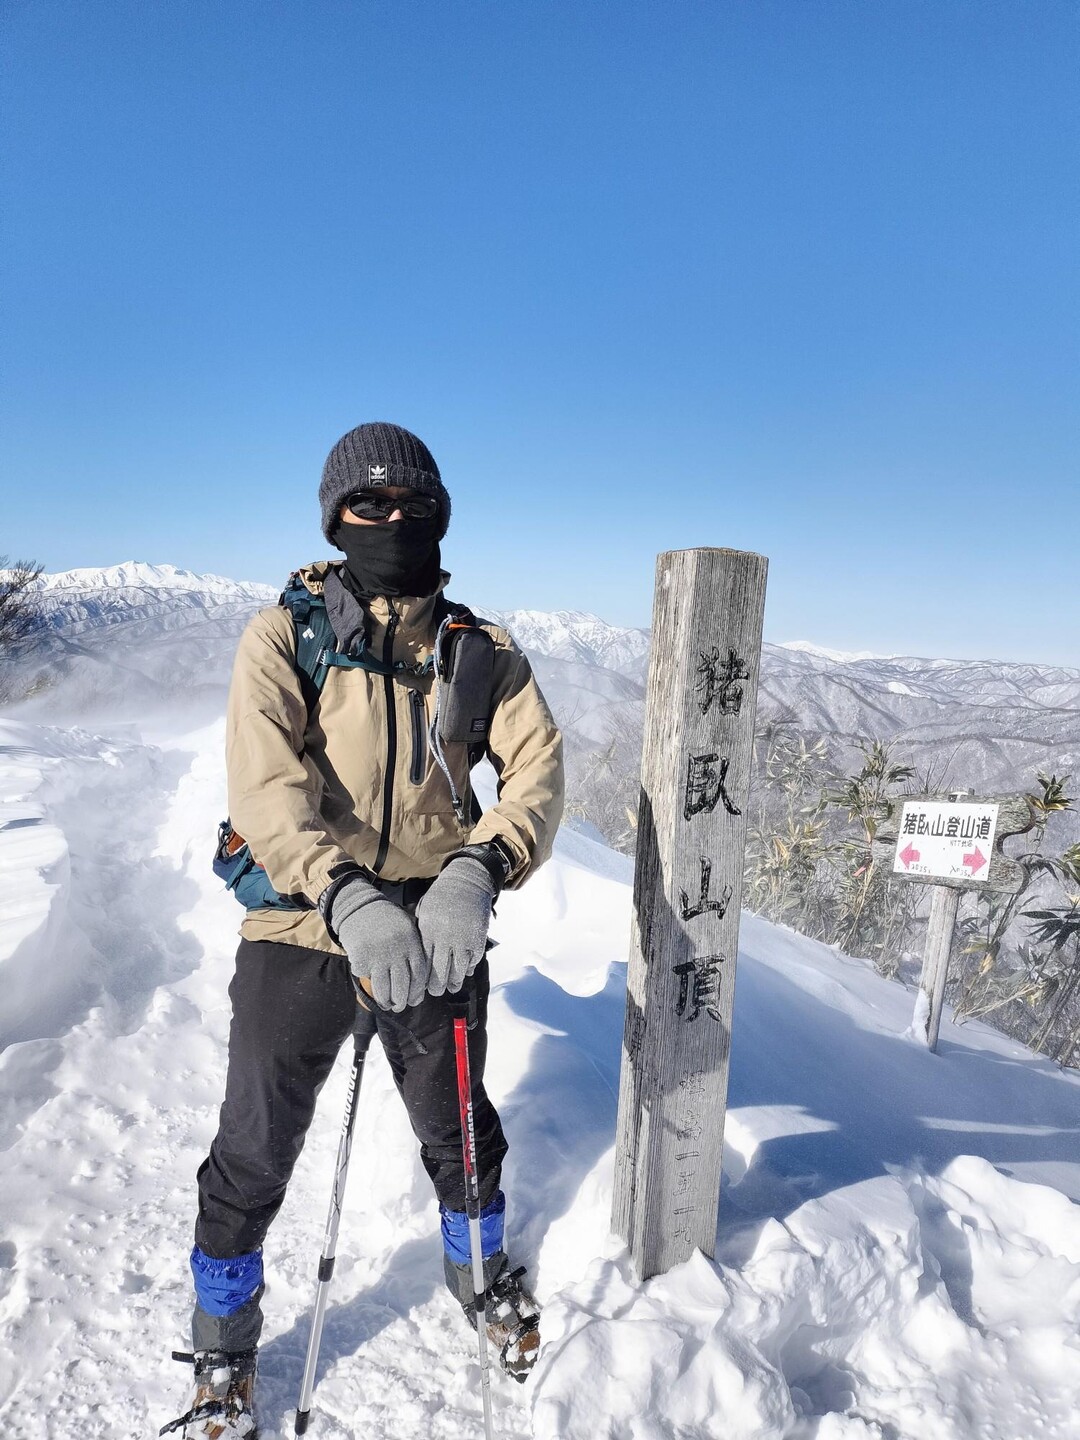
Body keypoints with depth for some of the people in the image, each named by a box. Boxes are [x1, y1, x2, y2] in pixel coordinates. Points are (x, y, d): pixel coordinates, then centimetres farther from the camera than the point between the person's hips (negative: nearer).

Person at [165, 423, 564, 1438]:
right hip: (303, 933, -1)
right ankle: (224, 1353, 41)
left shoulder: (481, 651, 3)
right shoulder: (282, 636, -5)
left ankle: (477, 1271, 53)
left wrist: (477, 870, -29)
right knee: (253, 1159, 10)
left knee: (460, 1131, 20)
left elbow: (537, 766, -10)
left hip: (437, 936, 2)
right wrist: (349, 898, -33)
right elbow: (264, 789, -17)